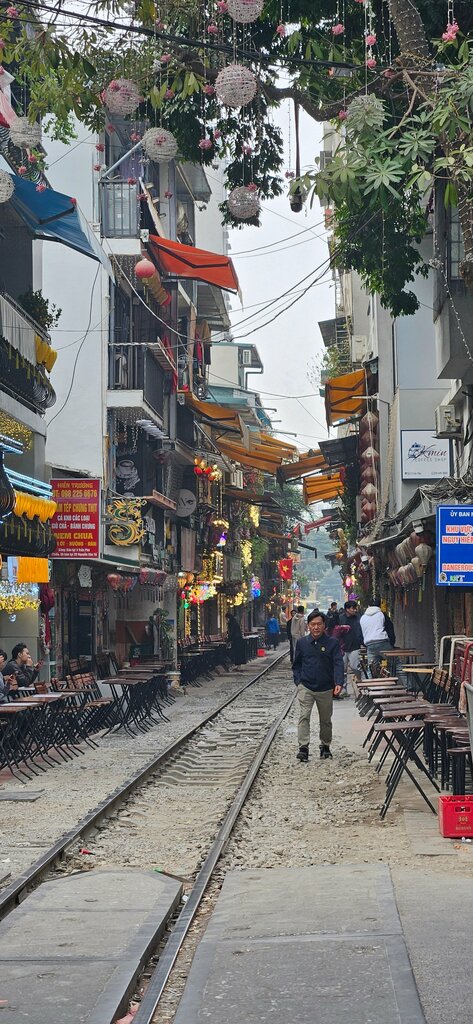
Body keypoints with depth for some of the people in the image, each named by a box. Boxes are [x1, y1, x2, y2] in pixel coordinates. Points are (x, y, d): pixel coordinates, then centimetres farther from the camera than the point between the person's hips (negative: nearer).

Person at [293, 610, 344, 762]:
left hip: (326, 689, 0)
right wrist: (298, 681, 1)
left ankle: (325, 746, 30)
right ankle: (303, 748, -18)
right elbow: (296, 664, 13)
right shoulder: (302, 643, 2)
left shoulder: (332, 643, -5)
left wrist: (339, 683, -26)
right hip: (305, 688, 0)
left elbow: (338, 664, -12)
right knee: (304, 716, -15)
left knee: (326, 720, 13)